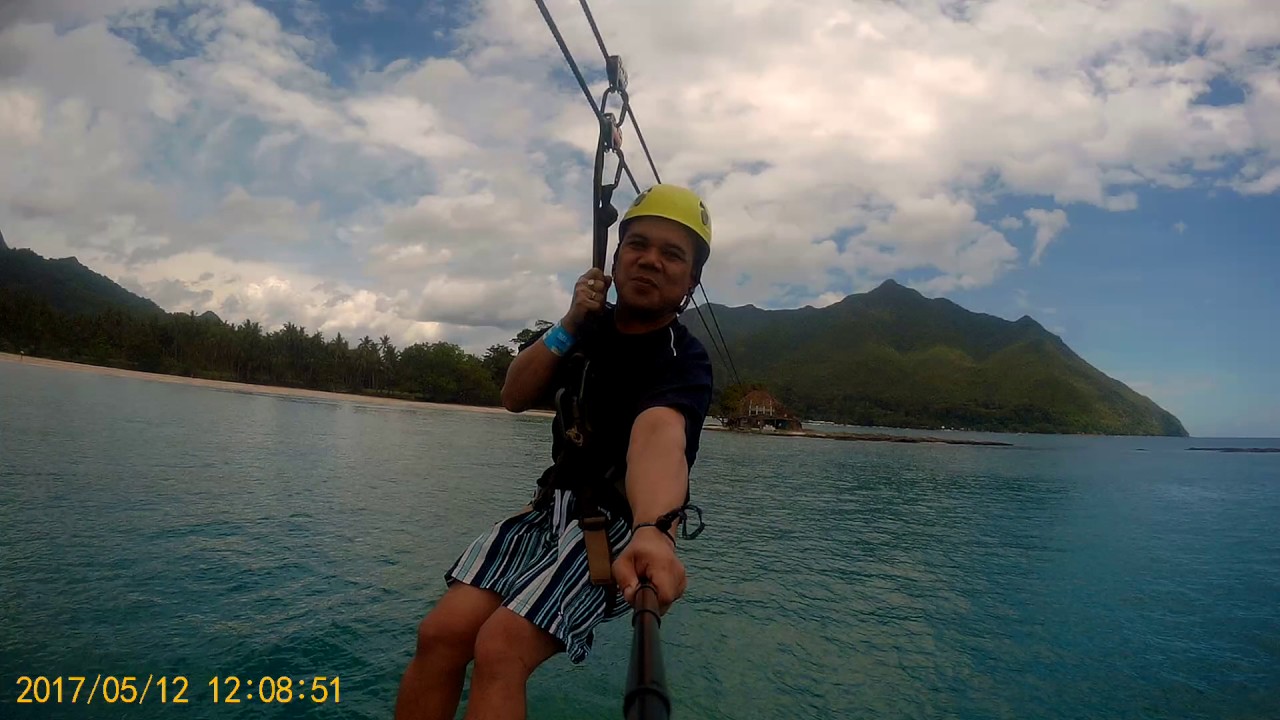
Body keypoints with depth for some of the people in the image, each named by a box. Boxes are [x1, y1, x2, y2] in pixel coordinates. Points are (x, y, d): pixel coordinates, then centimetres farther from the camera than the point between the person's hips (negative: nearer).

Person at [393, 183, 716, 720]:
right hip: (552, 506, 5)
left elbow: (658, 433, -37)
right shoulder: (594, 325, 6)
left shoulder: (684, 362, -15)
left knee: (501, 649, -26)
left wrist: (655, 531, -57)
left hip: (619, 525, -5)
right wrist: (568, 325, -11)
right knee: (440, 632, -14)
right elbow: (514, 397, 4)